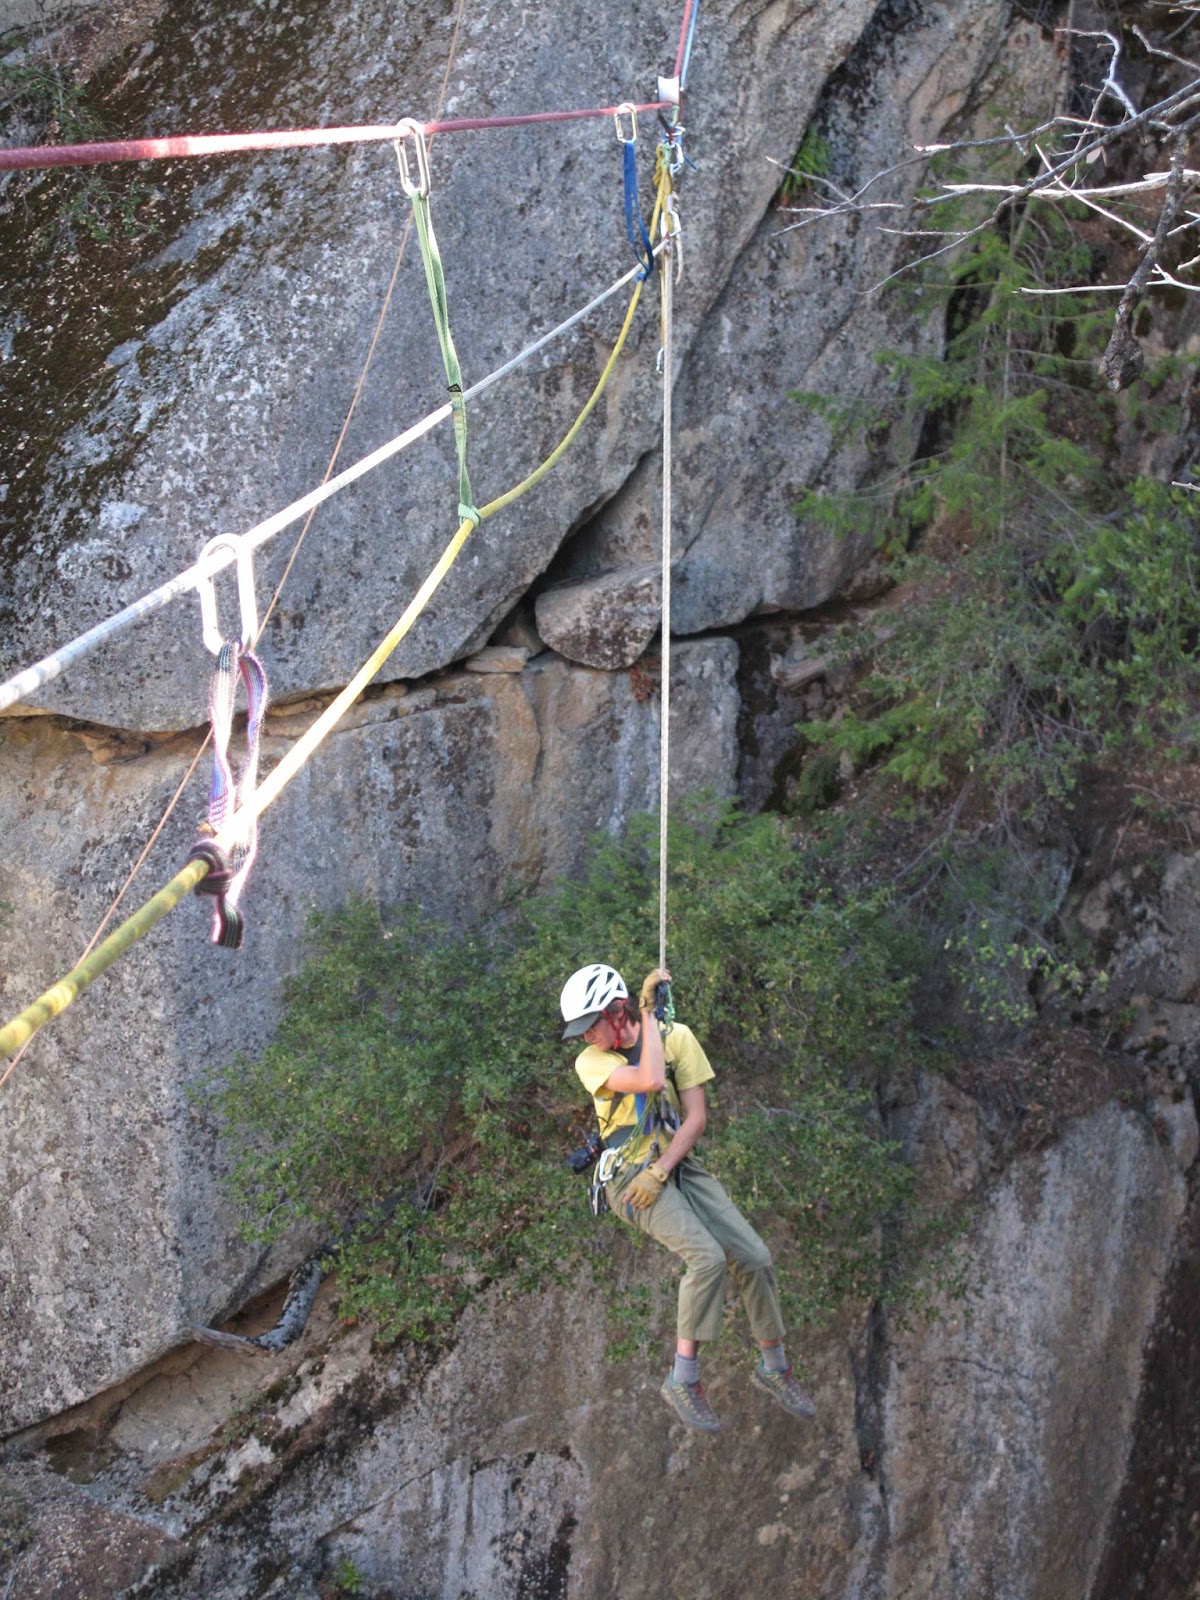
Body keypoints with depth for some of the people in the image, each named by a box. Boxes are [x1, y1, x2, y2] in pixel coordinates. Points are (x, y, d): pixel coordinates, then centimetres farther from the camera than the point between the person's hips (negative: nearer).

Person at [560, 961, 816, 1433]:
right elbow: (651, 1080, -25)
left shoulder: (677, 1037, -1)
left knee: (754, 1257, -8)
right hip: (630, 1176, -4)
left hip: (680, 1167, 4)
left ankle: (774, 1368, 12)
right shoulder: (590, 1061, -6)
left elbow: (696, 1117, -5)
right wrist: (648, 1013, -16)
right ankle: (683, 1381, -17)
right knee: (707, 1257, -26)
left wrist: (659, 1171, -15)